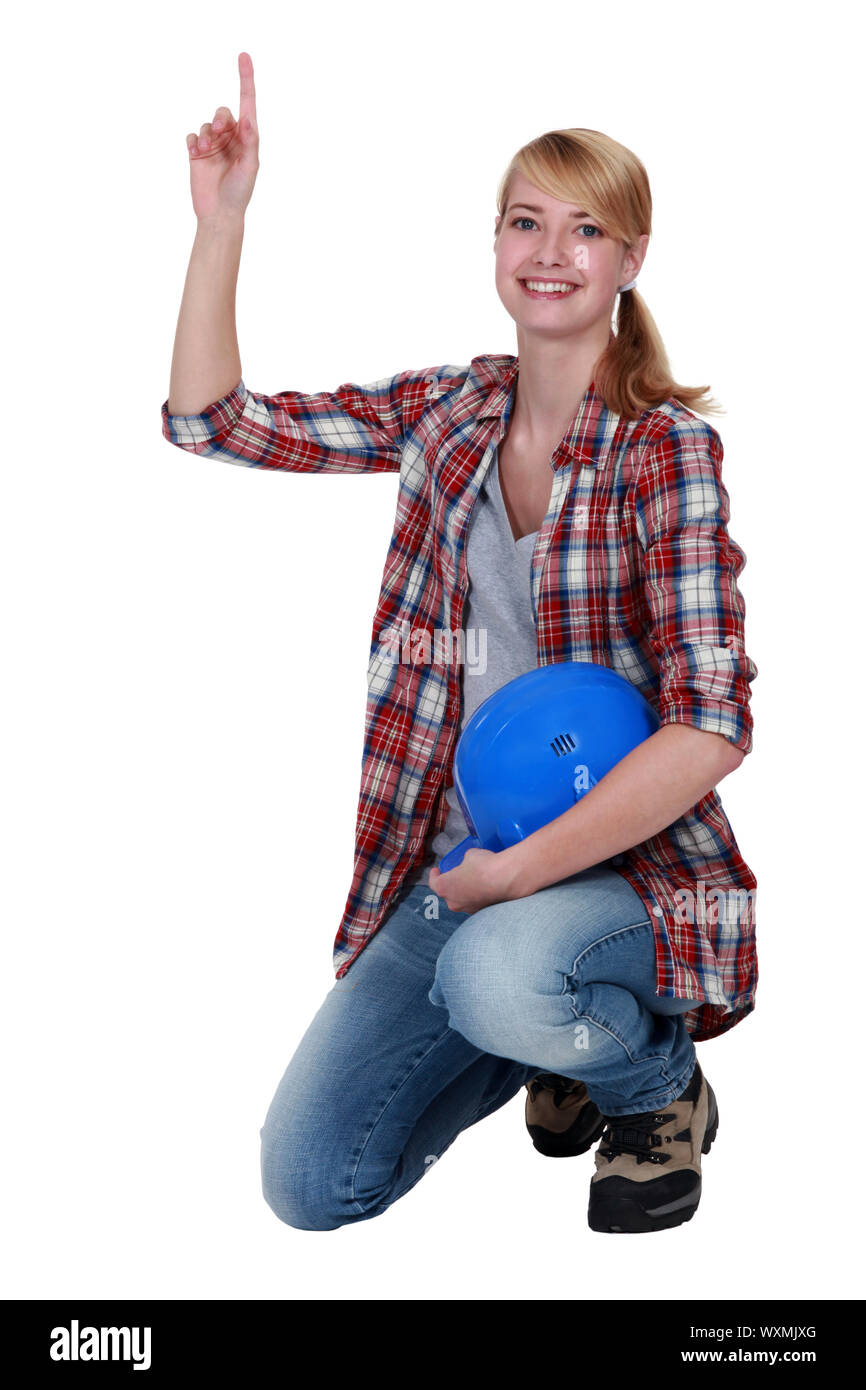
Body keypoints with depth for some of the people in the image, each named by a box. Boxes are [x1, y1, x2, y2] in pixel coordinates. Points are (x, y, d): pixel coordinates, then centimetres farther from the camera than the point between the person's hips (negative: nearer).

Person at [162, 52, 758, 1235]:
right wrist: (222, 222, -4)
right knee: (308, 1183, 0)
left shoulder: (667, 450, -13)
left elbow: (712, 727, -21)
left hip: (626, 863, -5)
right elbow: (210, 418, 5)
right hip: (454, 866, 5)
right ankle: (556, 1037, 24)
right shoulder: (446, 412, 2)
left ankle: (659, 1080, -2)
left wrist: (520, 870, -21)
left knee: (496, 976, -38)